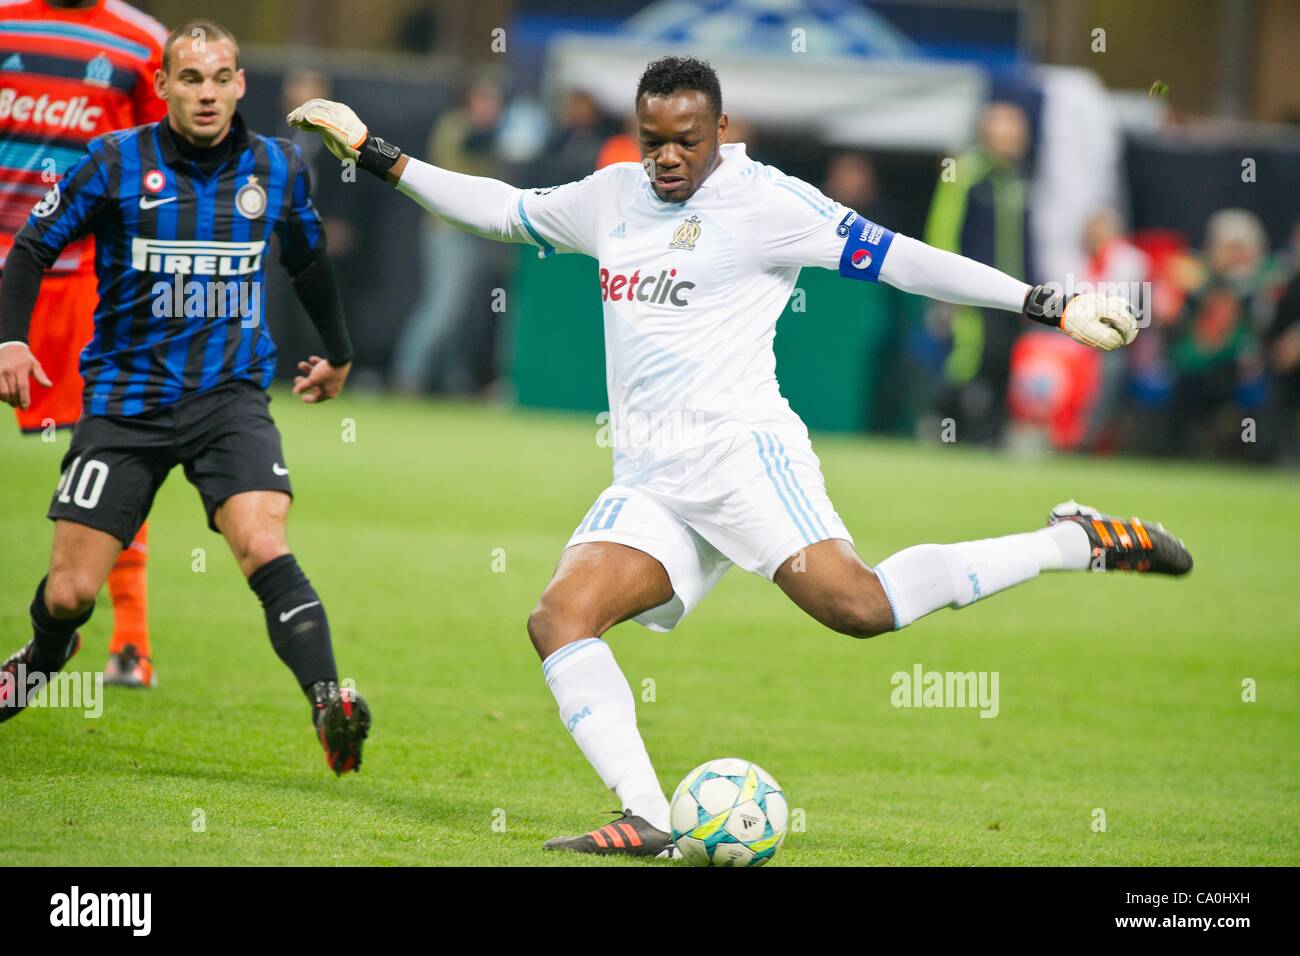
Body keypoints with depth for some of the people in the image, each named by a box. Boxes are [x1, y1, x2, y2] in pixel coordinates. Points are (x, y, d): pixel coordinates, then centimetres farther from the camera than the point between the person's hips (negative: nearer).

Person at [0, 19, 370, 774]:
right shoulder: (117, 162, -5)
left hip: (231, 398, 1)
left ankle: (330, 705, -35)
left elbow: (310, 263, 23)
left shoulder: (278, 168, 3)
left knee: (264, 547, -25)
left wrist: (338, 353, 34)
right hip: (127, 396, 0)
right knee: (72, 590, 0)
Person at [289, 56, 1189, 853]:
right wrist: (376, 154, 32)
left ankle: (1080, 543, -12)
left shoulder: (762, 199, -2)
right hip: (649, 483, 7)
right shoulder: (612, 197, 18)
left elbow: (893, 255, -4)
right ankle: (647, 819, -19)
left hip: (740, 448, -7)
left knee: (857, 605, -26)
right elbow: (503, 209, 33)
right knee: (560, 617, -15)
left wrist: (1047, 306, -9)